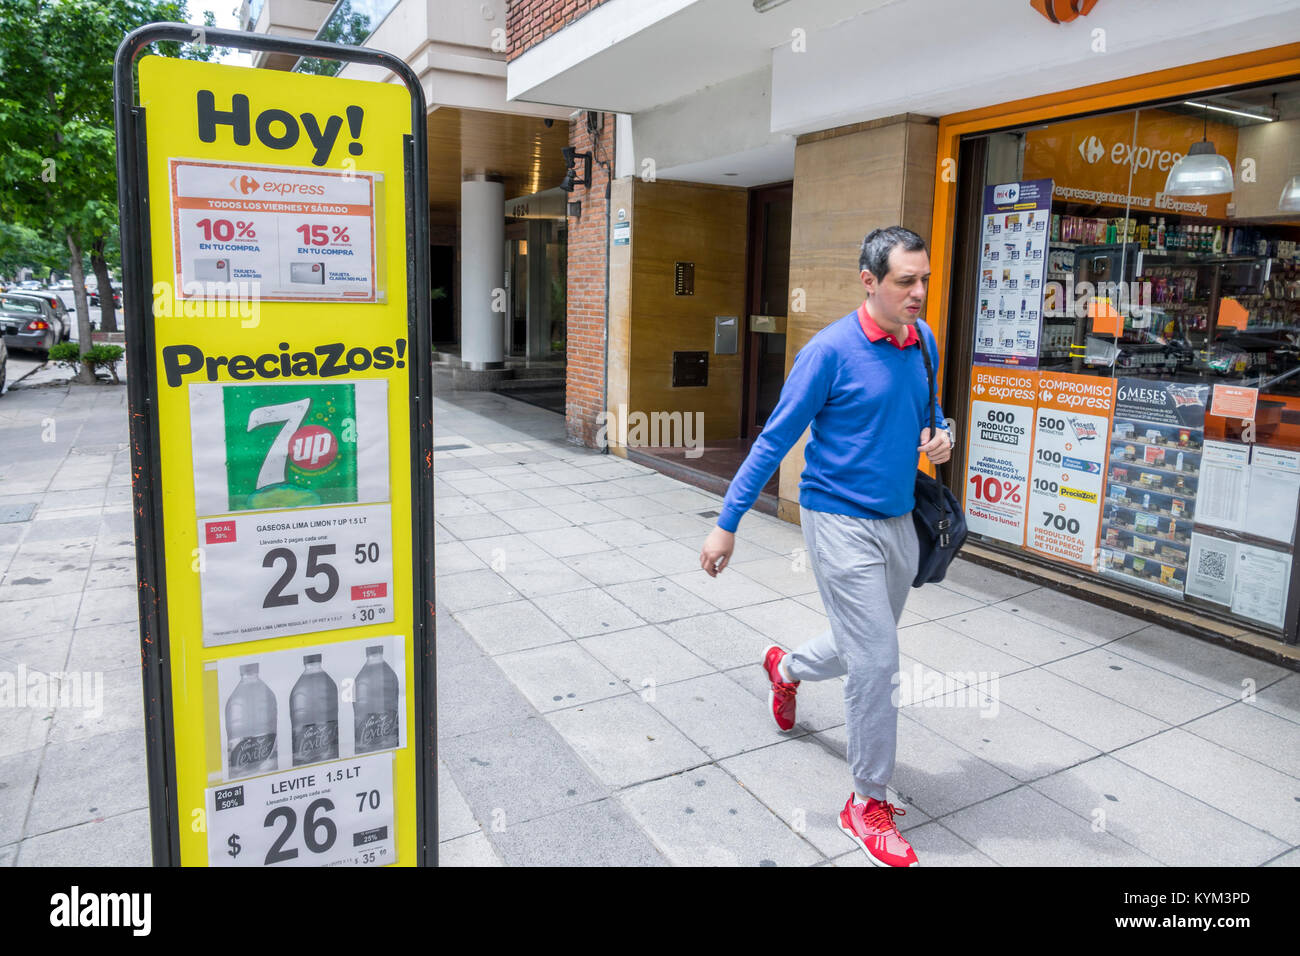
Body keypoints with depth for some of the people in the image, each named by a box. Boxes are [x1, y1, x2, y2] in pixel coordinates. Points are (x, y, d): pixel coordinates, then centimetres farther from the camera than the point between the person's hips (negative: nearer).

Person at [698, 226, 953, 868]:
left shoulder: (924, 343, 4)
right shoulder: (831, 350, -15)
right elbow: (775, 439, -12)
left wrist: (939, 436, -2)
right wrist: (727, 523, -12)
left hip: (898, 523, 7)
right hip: (841, 522, -7)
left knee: (867, 647, 21)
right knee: (876, 661, -7)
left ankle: (786, 669, 53)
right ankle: (868, 803, 13)